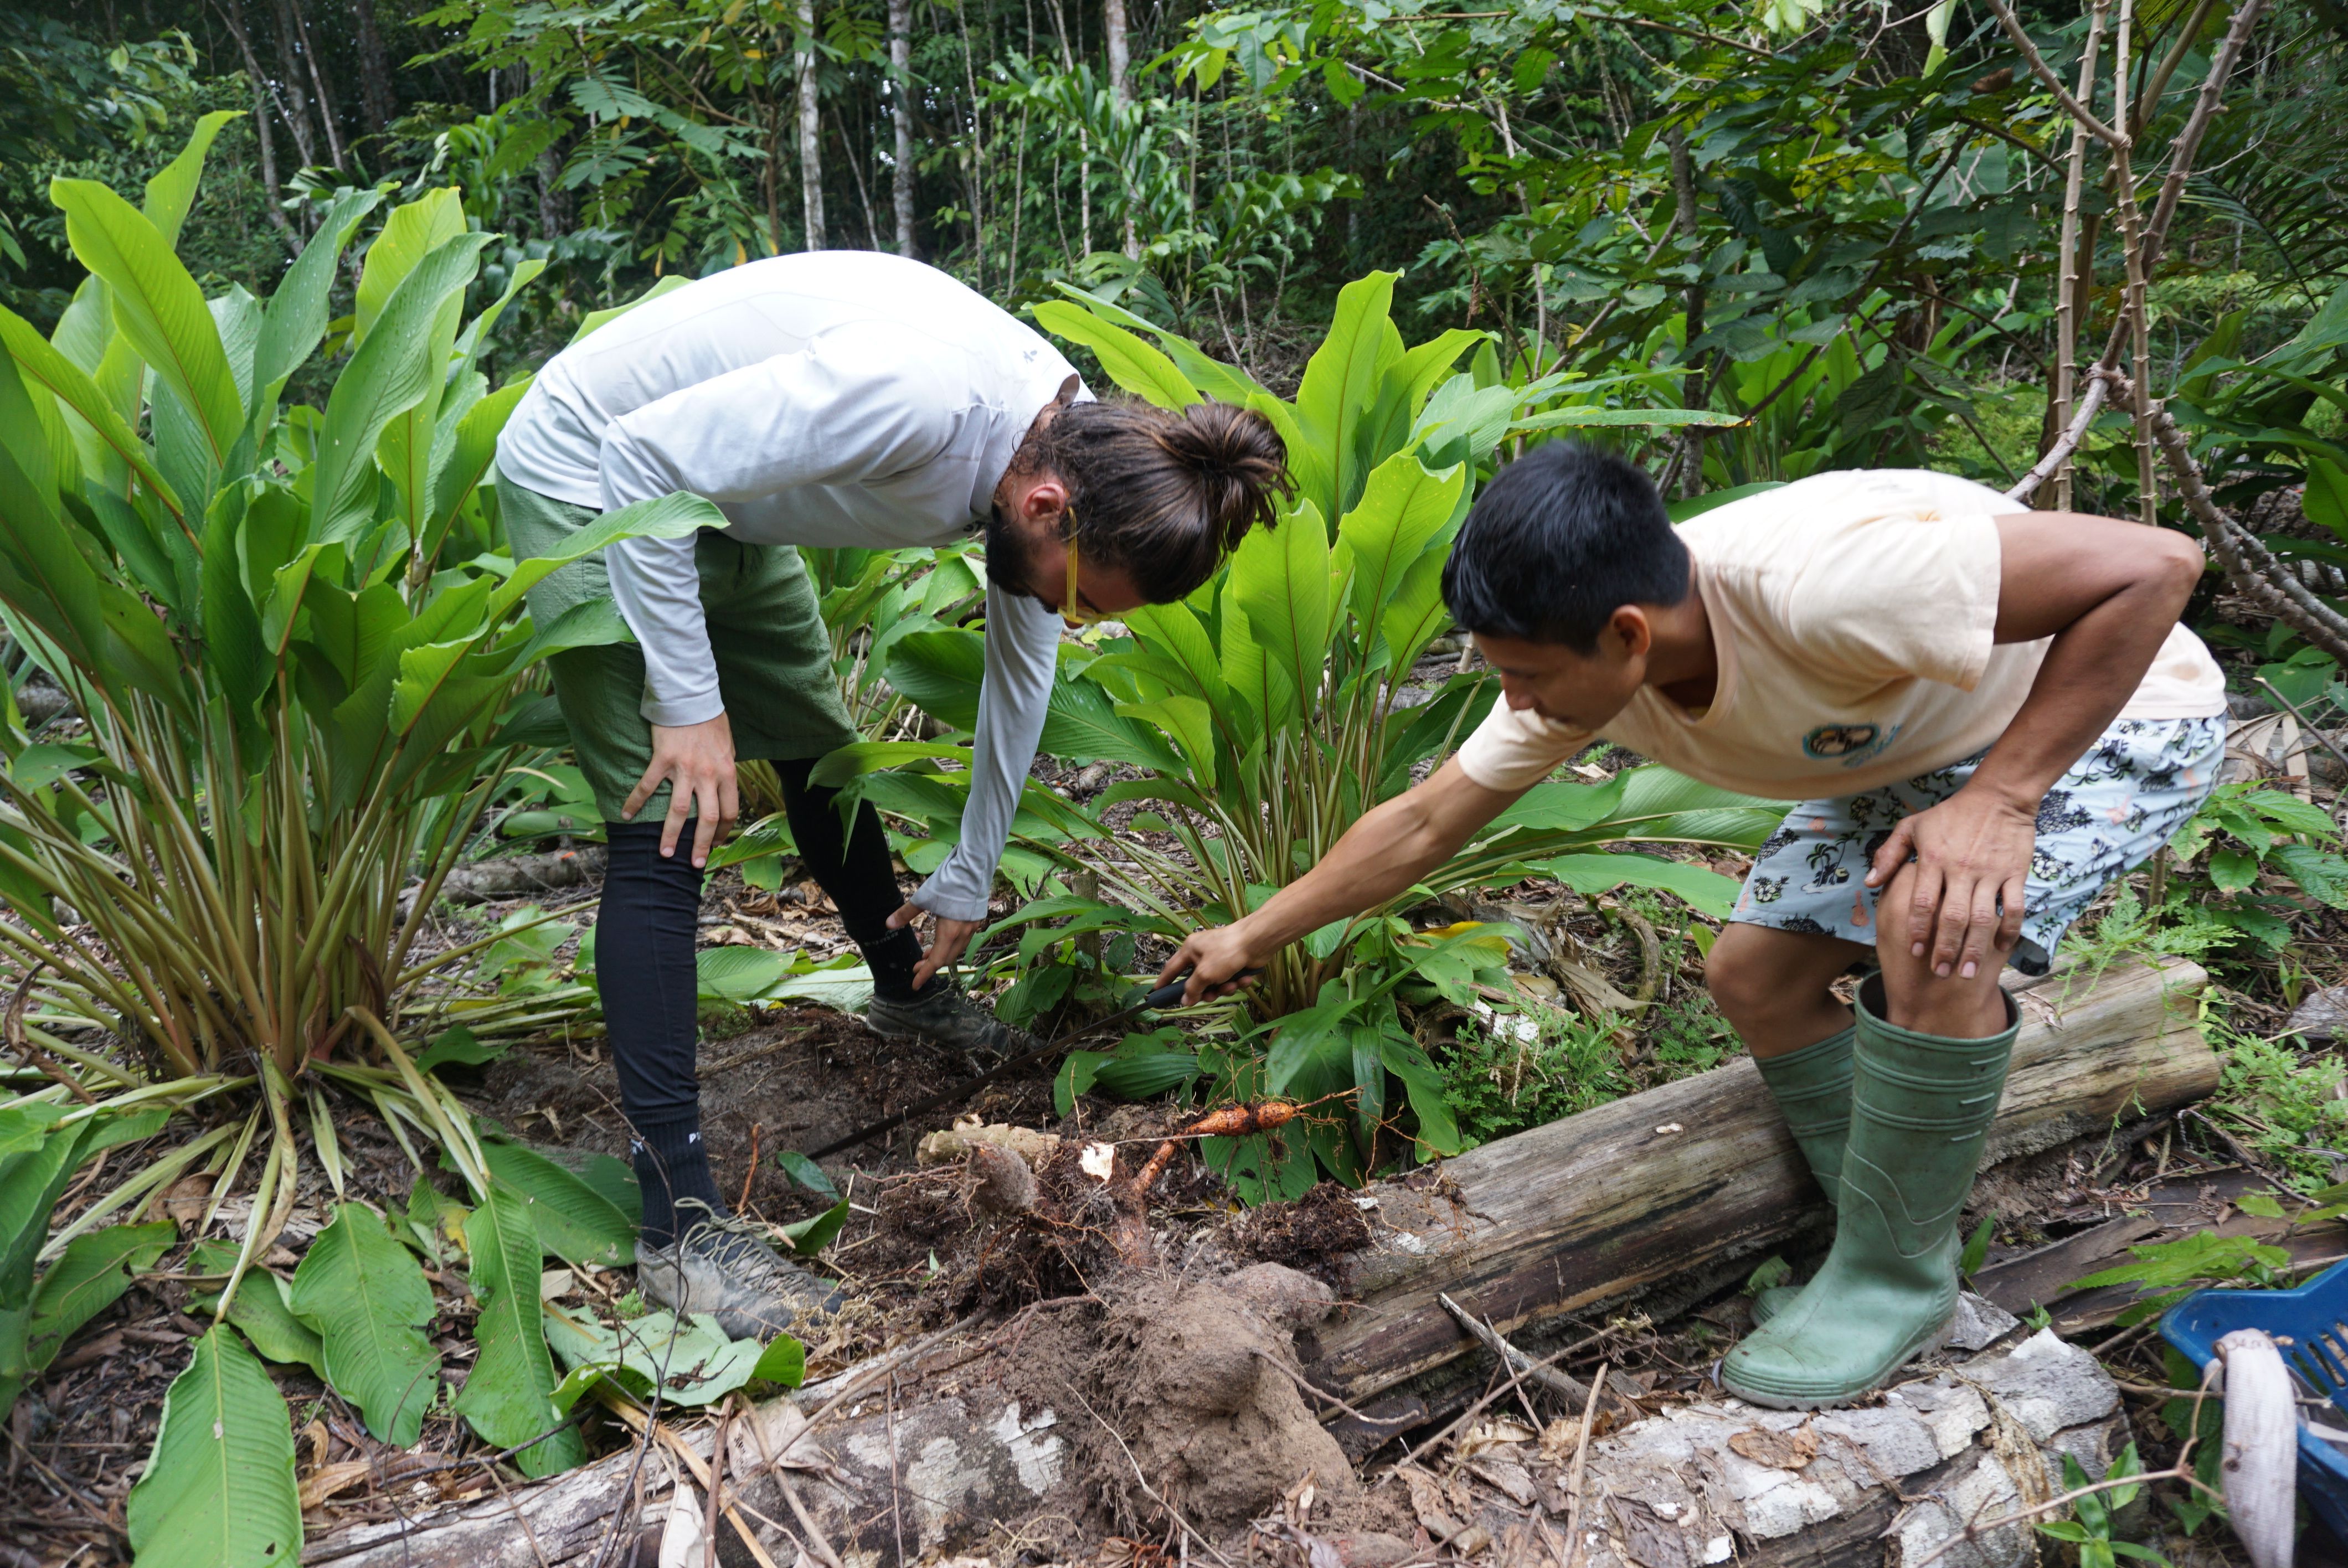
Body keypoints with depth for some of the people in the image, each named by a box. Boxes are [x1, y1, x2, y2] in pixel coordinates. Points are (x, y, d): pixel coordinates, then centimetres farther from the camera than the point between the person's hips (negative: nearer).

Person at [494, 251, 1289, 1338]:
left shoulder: (1070, 444, -10)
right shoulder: (916, 395, -38)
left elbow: (1021, 670, 4)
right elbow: (641, 455, -30)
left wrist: (969, 881, 12)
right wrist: (689, 704, -27)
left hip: (717, 500, 8)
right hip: (590, 475, -8)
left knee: (818, 750, 18)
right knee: (669, 827, -14)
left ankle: (906, 990, 43)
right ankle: (680, 1221, -11)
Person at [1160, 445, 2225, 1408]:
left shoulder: (1813, 582, -42)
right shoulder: (1580, 670, -18)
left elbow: (2155, 566, -34)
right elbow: (1421, 827, -5)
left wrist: (2002, 797, -37)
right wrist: (1250, 940, 0)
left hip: (2105, 708, -7)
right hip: (1910, 748, 7)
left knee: (1932, 929, -31)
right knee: (1754, 978, -4)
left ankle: (1897, 1279, -8)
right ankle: (1898, 1238, 16)